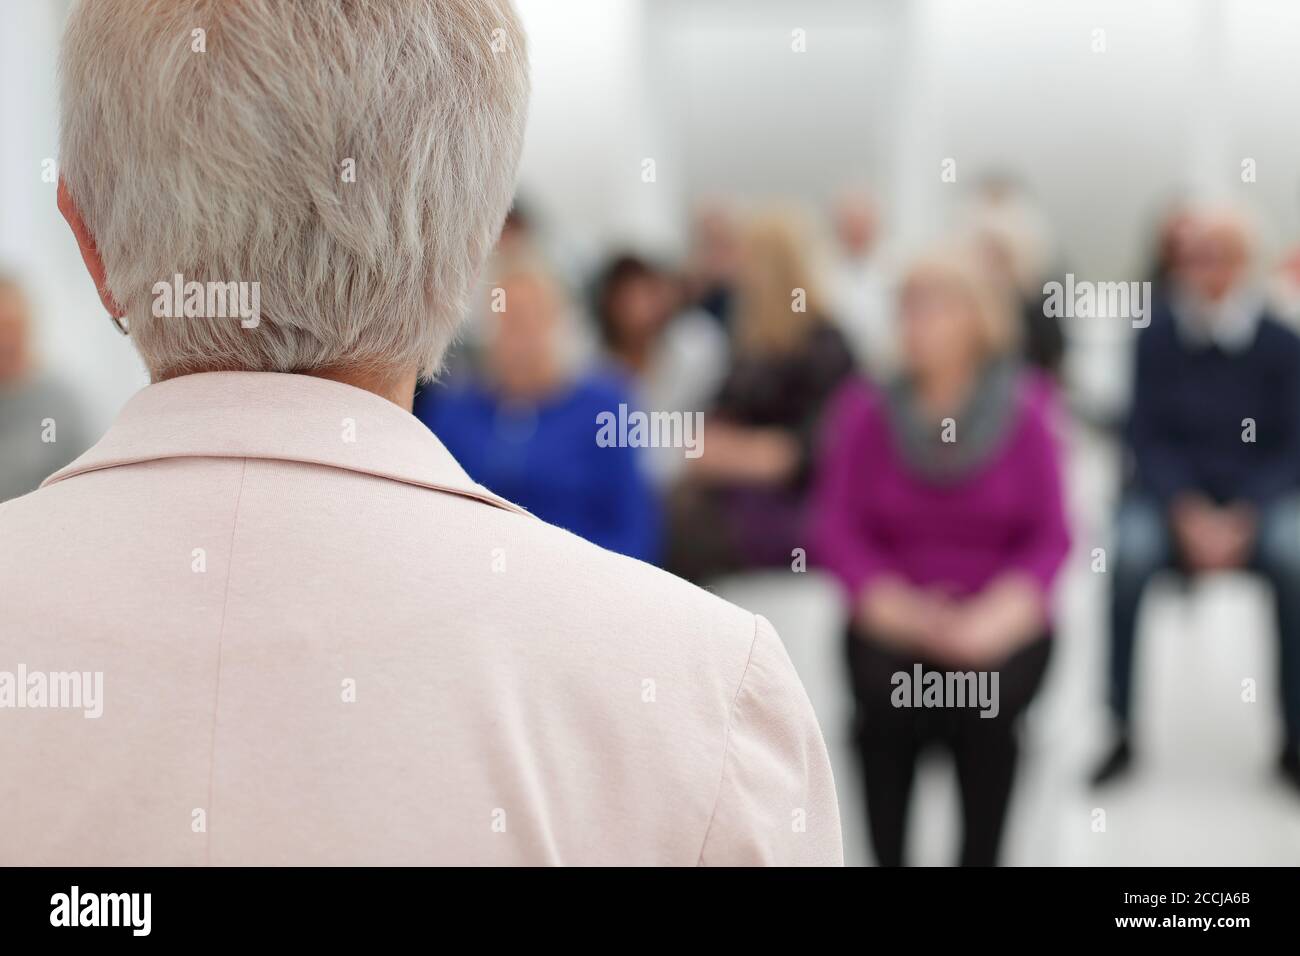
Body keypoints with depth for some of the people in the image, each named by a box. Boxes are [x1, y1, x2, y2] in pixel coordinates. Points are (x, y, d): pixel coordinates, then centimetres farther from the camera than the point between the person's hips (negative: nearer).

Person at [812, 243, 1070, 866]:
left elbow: (1049, 538, -3)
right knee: (885, 699, -27)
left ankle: (980, 861, -13)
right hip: (894, 618, 1)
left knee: (985, 703, -29)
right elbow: (837, 528, -1)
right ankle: (888, 860, -11)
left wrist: (996, 617, -18)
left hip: (995, 620, -1)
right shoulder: (869, 412, 1)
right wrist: (895, 608, -16)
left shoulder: (1022, 415, -2)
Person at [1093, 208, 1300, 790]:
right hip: (1171, 488, 0)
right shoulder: (1160, 334, -5)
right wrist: (1190, 515, -17)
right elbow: (1147, 436, -3)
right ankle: (1121, 732, -19)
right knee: (1130, 553, -30)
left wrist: (1240, 521, -17)